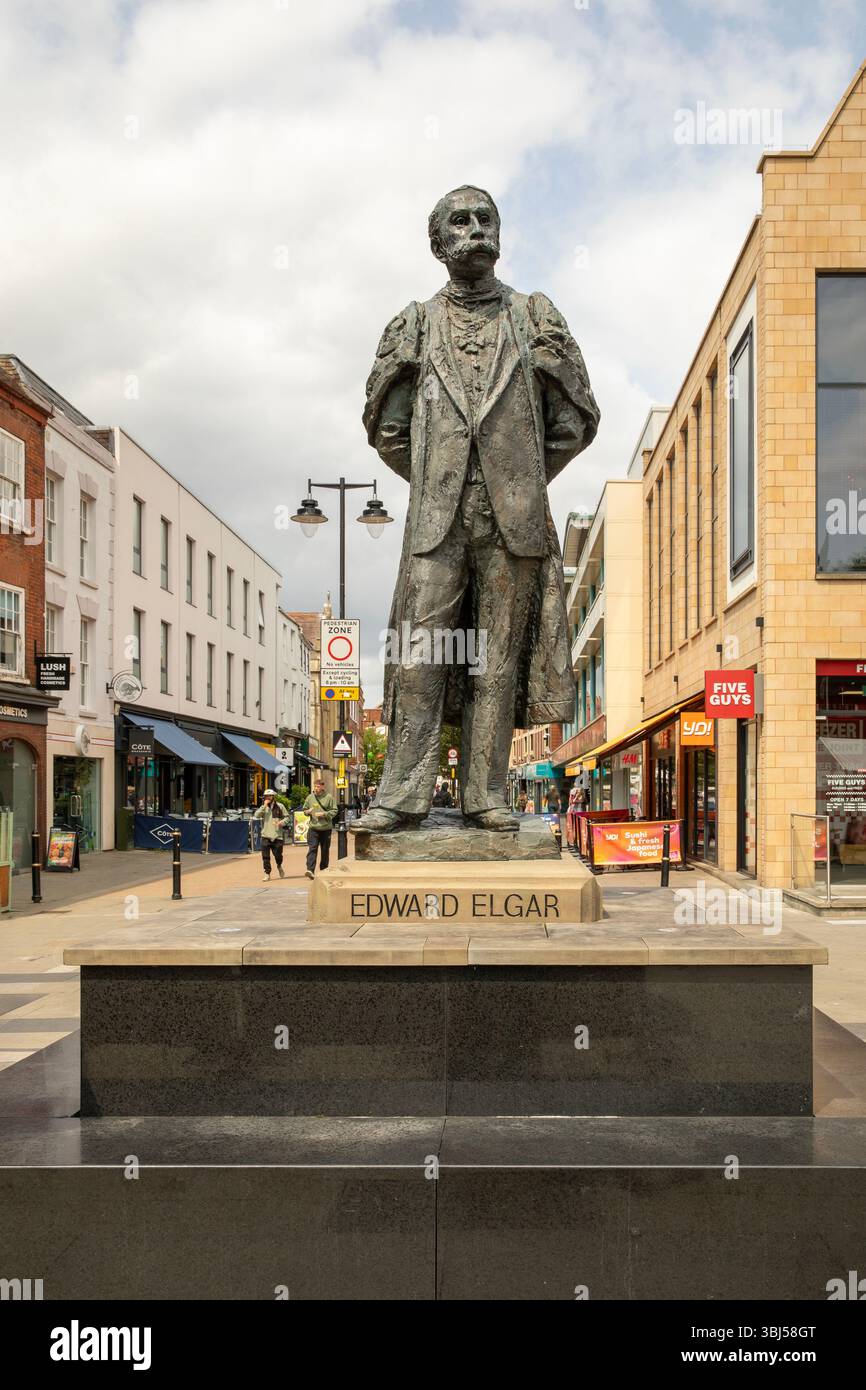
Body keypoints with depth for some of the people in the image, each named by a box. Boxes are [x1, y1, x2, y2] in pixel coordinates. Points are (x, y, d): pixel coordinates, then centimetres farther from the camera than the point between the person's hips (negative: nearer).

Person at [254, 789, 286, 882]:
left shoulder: (279, 806, 6)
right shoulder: (263, 807, 7)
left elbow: (286, 817, 12)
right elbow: (256, 816, -10)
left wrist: (282, 822, -9)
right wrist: (264, 806, -13)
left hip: (277, 835, 0)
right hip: (266, 836, 0)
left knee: (278, 855, 5)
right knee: (265, 856, -5)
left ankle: (279, 866, 36)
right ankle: (267, 874, 3)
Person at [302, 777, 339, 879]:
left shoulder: (329, 797, -3)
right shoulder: (310, 797, 6)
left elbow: (335, 811, -3)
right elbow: (305, 809, 17)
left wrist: (324, 814, -16)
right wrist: (308, 812, -7)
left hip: (326, 828, -1)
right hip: (313, 828, 1)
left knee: (325, 850, 11)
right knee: (312, 849, -13)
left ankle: (324, 870, 24)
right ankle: (310, 870, -22)